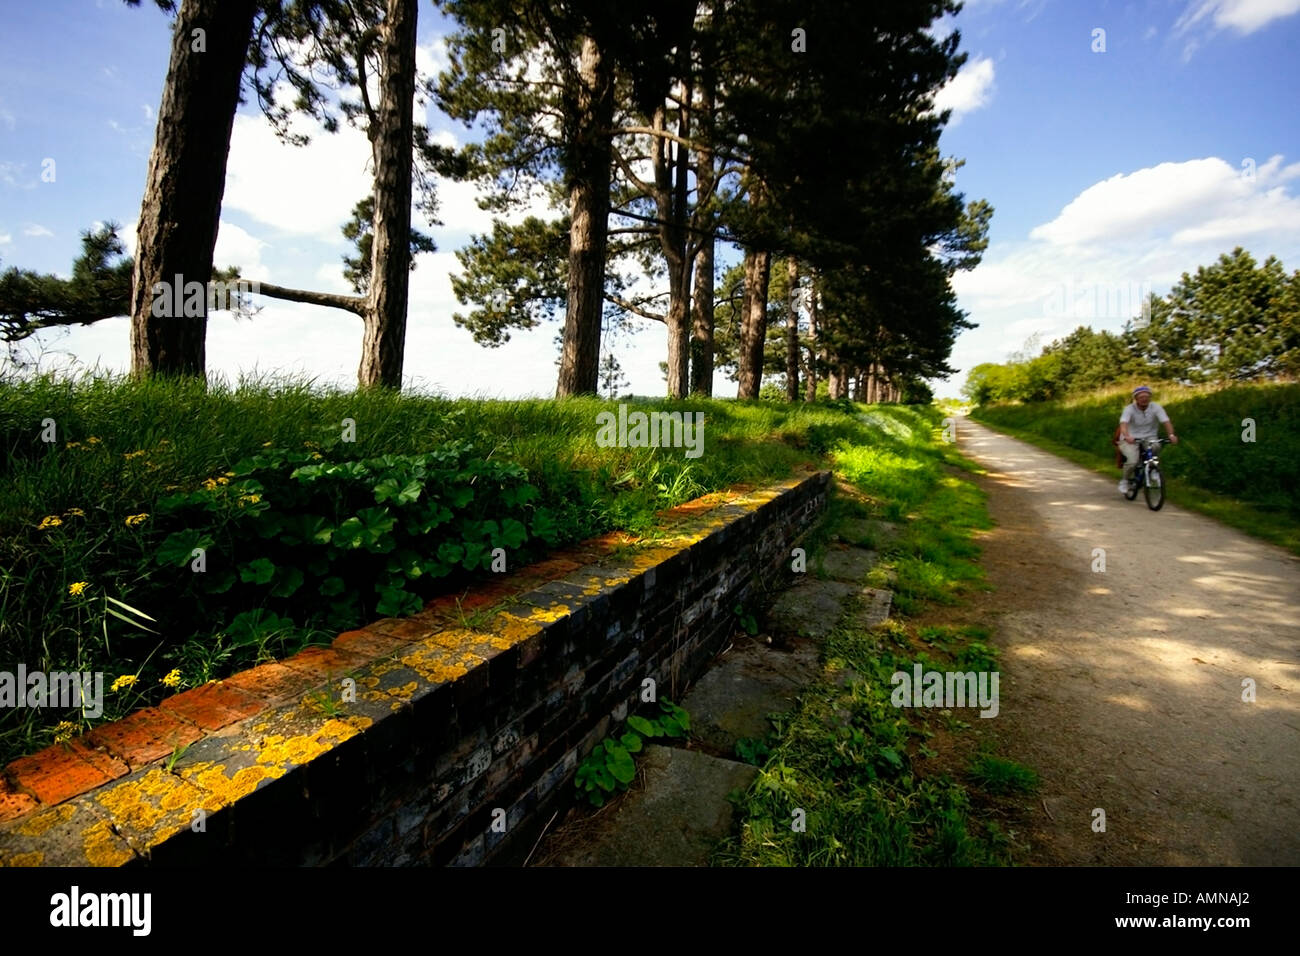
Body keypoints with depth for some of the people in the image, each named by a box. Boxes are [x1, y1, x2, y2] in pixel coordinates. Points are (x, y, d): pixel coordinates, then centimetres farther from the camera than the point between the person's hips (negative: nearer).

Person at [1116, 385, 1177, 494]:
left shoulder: (1155, 407, -6)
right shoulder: (1129, 409, -13)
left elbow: (1166, 421, -17)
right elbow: (1123, 424, -29)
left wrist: (1171, 434, -35)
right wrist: (1127, 436, -48)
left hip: (1149, 437, 3)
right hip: (1130, 439, -3)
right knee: (1132, 461, -25)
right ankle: (1125, 480, 4)